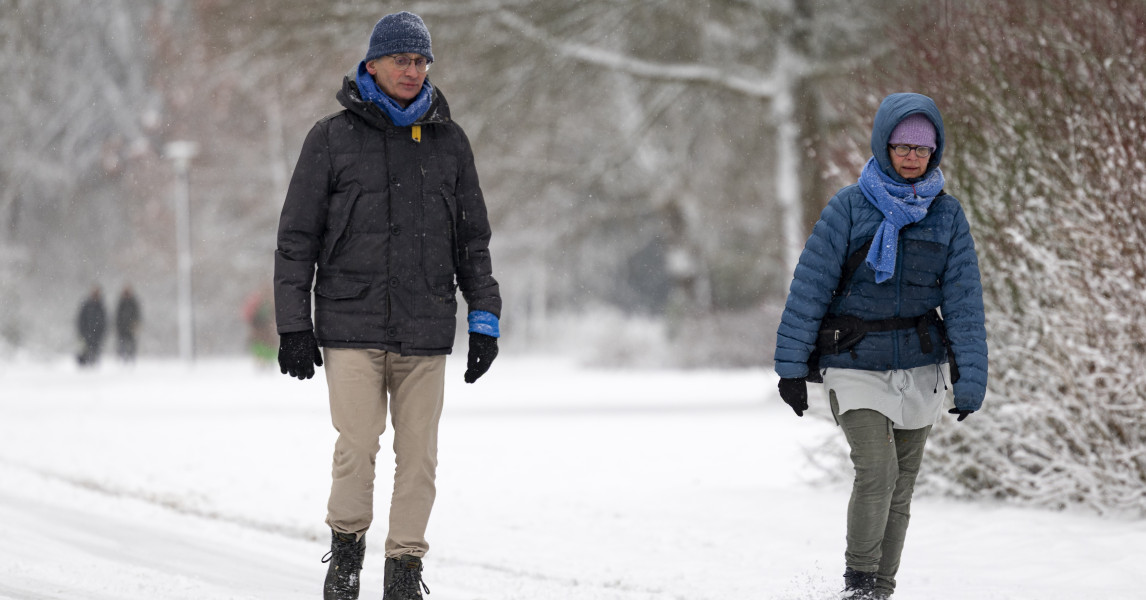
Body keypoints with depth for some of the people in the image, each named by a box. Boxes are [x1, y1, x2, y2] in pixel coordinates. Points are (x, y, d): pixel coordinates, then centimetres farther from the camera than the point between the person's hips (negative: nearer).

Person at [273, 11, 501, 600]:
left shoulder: (449, 141, 12)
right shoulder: (332, 138, 4)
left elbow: (472, 240, 17)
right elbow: (297, 238, 5)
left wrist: (484, 317, 9)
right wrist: (293, 325, 0)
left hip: (425, 330, 2)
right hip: (351, 324, -2)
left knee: (418, 453, 0)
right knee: (356, 445, -11)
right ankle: (346, 546, 10)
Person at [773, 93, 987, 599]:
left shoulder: (947, 215, 3)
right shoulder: (850, 207, -5)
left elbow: (964, 301, 3)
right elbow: (810, 286, -4)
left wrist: (971, 382, -2)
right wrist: (791, 365, -7)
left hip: (920, 367, 3)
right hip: (855, 365, -3)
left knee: (900, 490, 6)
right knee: (877, 471, -19)